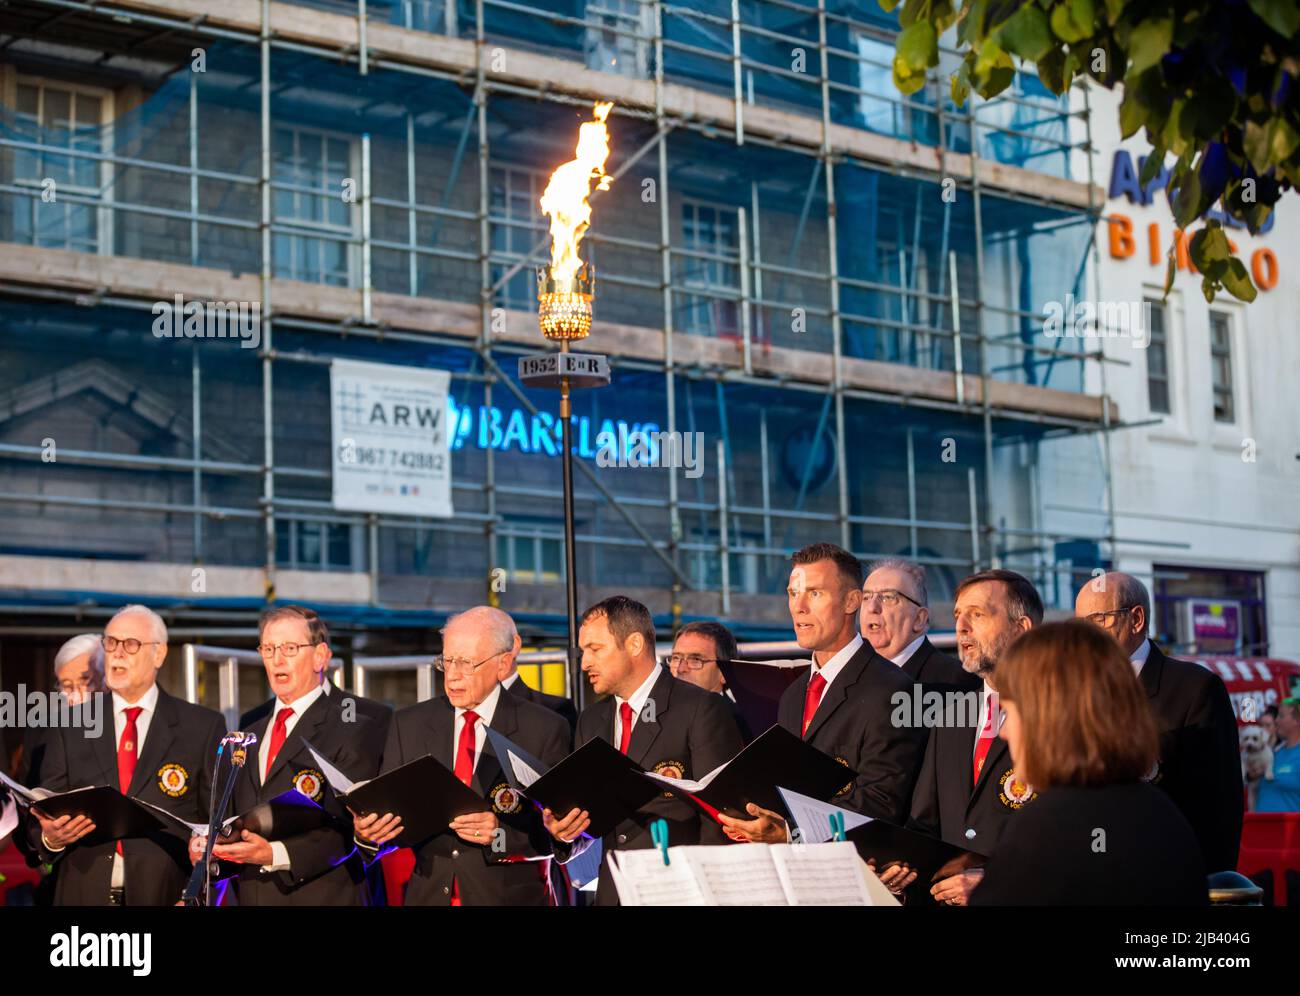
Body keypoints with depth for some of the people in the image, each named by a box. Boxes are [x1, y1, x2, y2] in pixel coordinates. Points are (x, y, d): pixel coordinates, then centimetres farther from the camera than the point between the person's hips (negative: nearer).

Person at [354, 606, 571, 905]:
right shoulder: (409, 724, 4)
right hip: (429, 894, 2)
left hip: (510, 895, -2)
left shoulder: (545, 729, -7)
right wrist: (367, 831, -20)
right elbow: (388, 806, 1)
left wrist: (501, 833, -25)